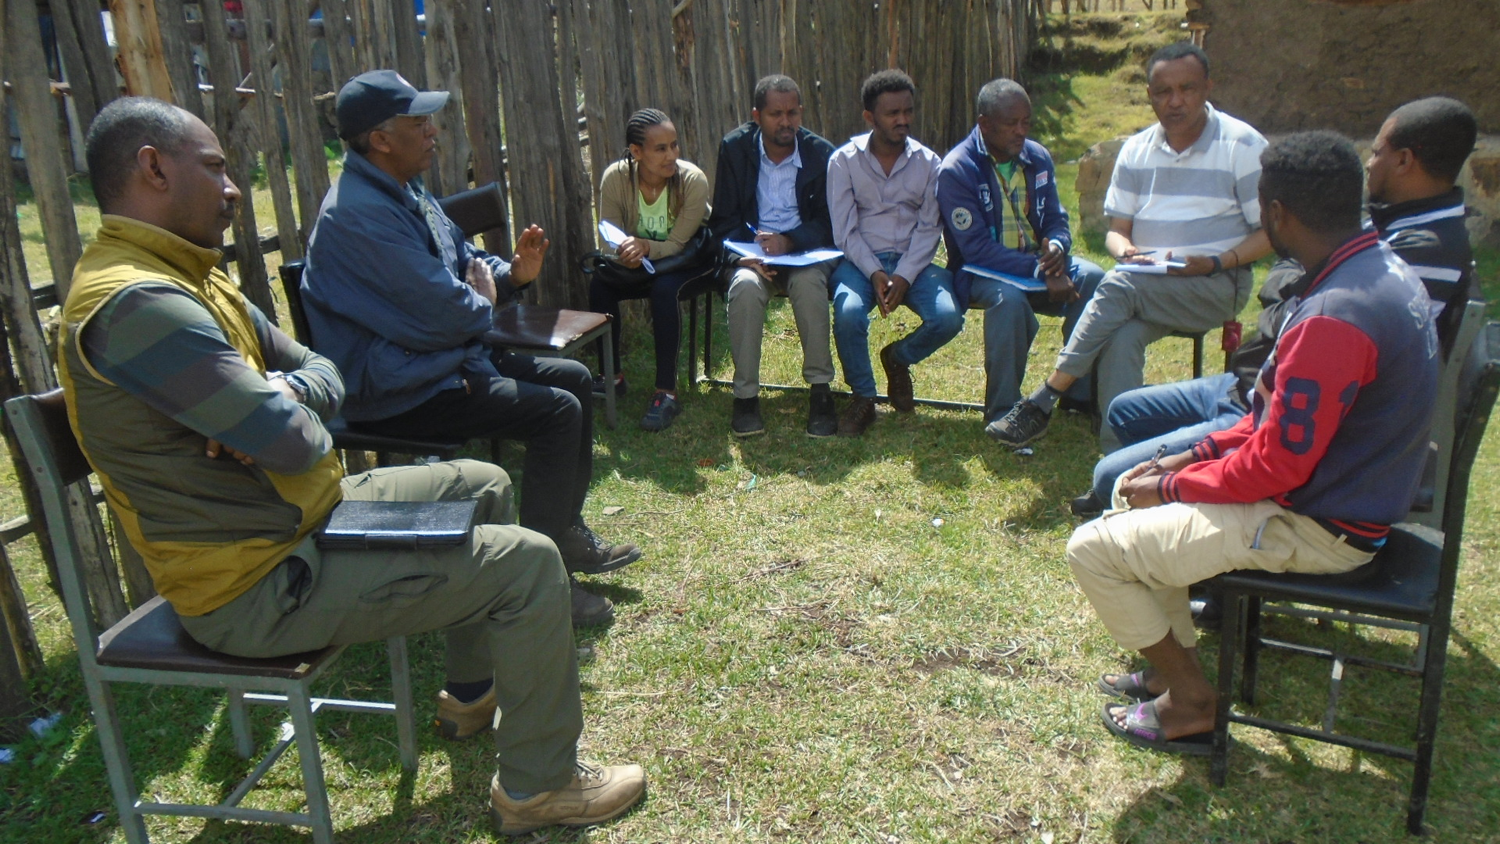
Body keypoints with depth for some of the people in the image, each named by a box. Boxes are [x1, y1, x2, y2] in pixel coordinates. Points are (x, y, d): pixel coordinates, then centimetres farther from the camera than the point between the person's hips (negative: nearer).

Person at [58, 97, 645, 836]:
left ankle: (474, 690, 33)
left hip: (301, 513, 11)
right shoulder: (135, 302, -26)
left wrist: (275, 401, -15)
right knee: (527, 562, -13)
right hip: (260, 586, -11)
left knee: (483, 485, 20)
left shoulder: (188, 279, 9)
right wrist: (283, 414, -7)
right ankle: (538, 784, 6)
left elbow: (324, 378, 8)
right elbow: (299, 444, -29)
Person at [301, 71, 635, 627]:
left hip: (441, 358, 11)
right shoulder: (360, 212, -23)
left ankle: (567, 532, 18)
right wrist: (483, 302, -3)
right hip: (396, 391, -11)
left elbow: (467, 264, 19)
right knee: (557, 413, -20)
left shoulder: (406, 191, 10)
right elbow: (446, 313, -26)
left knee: (573, 378, 10)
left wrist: (513, 272, -4)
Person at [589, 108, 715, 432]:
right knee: (599, 283, -24)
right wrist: (626, 251, -37)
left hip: (686, 262, -3)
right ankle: (613, 376, -5)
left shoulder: (692, 180, -24)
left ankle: (666, 393, -27)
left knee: (663, 288, -35)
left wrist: (644, 246, -45)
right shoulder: (615, 177, -17)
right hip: (639, 262, 3)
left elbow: (678, 245, -24)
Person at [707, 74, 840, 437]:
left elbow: (829, 222, -2)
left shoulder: (821, 152, -1)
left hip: (804, 250, 0)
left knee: (809, 282, -35)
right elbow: (723, 220, 0)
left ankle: (820, 388, -22)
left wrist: (788, 241, -21)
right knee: (745, 284, -34)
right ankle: (745, 394, -23)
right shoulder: (734, 148, 0)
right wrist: (747, 253, -20)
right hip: (750, 249, 0)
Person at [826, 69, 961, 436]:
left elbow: (928, 228, -1)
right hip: (860, 260, -2)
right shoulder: (844, 161, -1)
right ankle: (863, 398, -7)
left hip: (912, 262, 2)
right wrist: (875, 274, -19)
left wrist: (903, 277, -16)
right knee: (849, 313, -34)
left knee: (948, 318, -25)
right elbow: (845, 231, -4)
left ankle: (898, 358, 11)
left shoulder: (928, 163, 4)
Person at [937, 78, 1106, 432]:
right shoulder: (956, 170, -14)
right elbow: (976, 248, -21)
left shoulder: (1037, 158, 6)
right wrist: (1040, 271, -29)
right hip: (983, 272, -6)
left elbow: (1056, 220, 11)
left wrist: (1056, 247, -16)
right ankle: (1003, 412, -24)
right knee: (1009, 298, -38)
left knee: (1094, 278, -21)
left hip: (1038, 260, 6)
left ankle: (1081, 393, -9)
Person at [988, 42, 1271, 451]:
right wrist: (1128, 253, -13)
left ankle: (1043, 402, -27)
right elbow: (1116, 230, 11)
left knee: (1119, 287, -31)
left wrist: (1216, 262, -19)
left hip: (1218, 285, -3)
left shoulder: (1243, 146, -2)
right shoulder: (1136, 149, 10)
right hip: (1147, 287, 4)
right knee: (1123, 336, -31)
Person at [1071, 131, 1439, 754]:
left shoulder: (1332, 319, -30)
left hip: (1314, 527, -10)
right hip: (1341, 489, 10)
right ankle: (1172, 668, 25)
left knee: (1093, 549, -9)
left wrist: (1173, 485, -9)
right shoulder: (1382, 269, 3)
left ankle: (1192, 702, 9)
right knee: (1138, 505, 21)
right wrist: (1195, 456, 7)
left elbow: (1276, 465, -25)